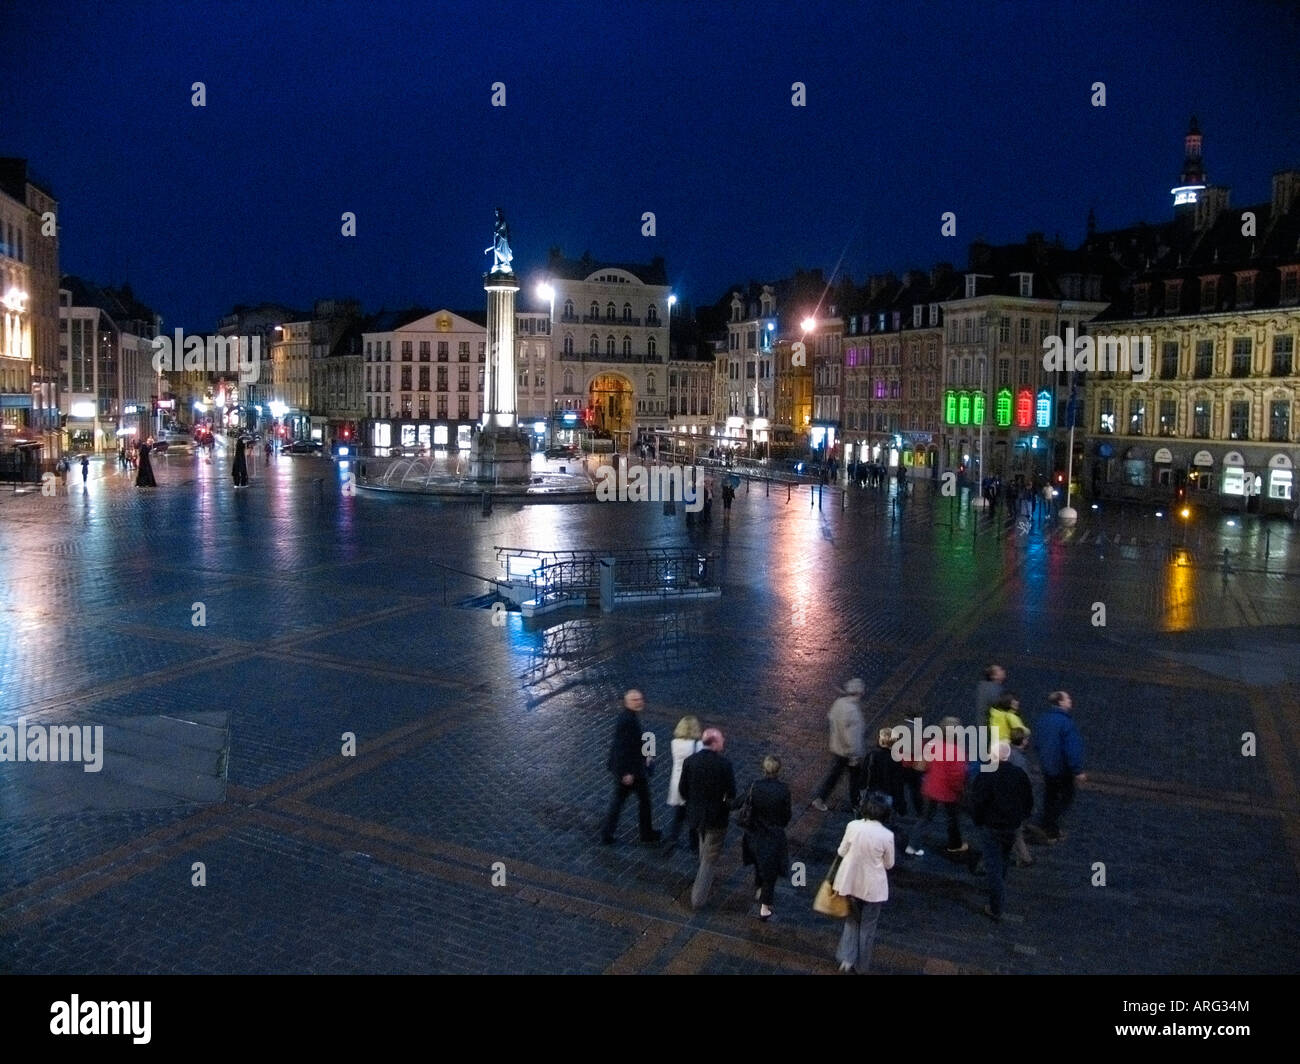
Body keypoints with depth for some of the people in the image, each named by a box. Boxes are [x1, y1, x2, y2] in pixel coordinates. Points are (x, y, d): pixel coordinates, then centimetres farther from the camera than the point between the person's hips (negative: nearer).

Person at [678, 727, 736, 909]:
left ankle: (705, 885, 47)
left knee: (704, 854, 29)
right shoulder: (724, 764, -20)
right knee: (709, 858, 9)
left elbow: (682, 789, -2)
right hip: (716, 817, -5)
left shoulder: (690, 761, -8)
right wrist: (726, 806, 4)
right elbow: (731, 793, -17)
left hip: (696, 814, 5)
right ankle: (698, 898, 12)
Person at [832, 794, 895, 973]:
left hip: (851, 881, 2)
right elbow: (889, 864, -5)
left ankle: (847, 958, 15)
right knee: (868, 925, 17)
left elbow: (841, 852, -3)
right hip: (873, 886, -2)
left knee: (852, 919, 24)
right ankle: (861, 967, 30)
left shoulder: (853, 826, -13)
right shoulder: (887, 835, -17)